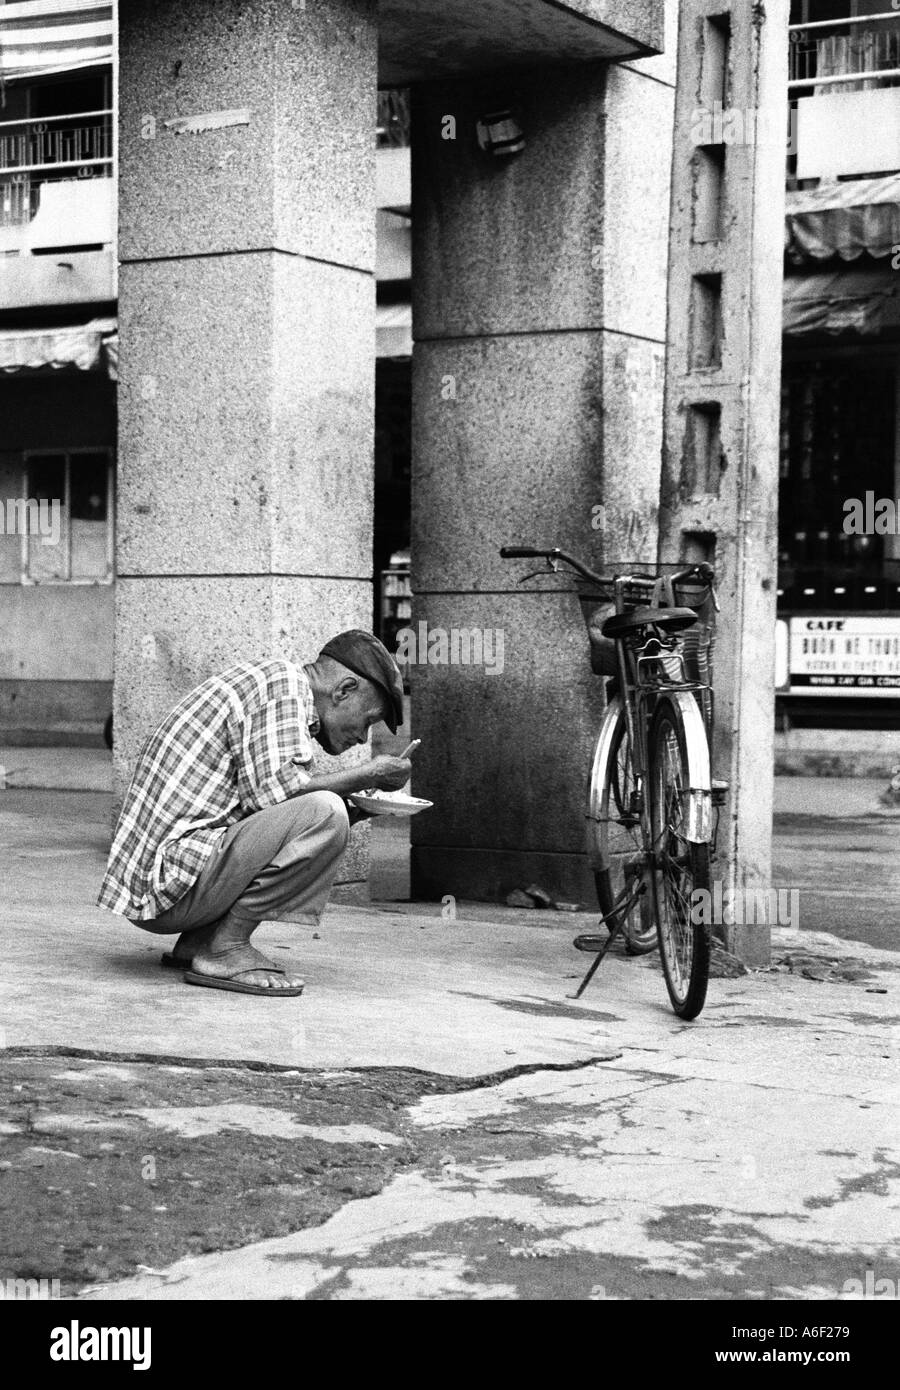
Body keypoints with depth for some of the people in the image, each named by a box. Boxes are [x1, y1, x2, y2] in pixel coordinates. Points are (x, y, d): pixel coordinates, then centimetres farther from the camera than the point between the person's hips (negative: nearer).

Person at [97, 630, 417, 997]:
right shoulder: (284, 682, -8)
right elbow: (271, 789, -21)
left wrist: (357, 806, 15)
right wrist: (368, 774, -10)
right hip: (171, 882, -10)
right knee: (324, 812, -21)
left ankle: (197, 942, 11)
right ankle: (225, 948, -12)